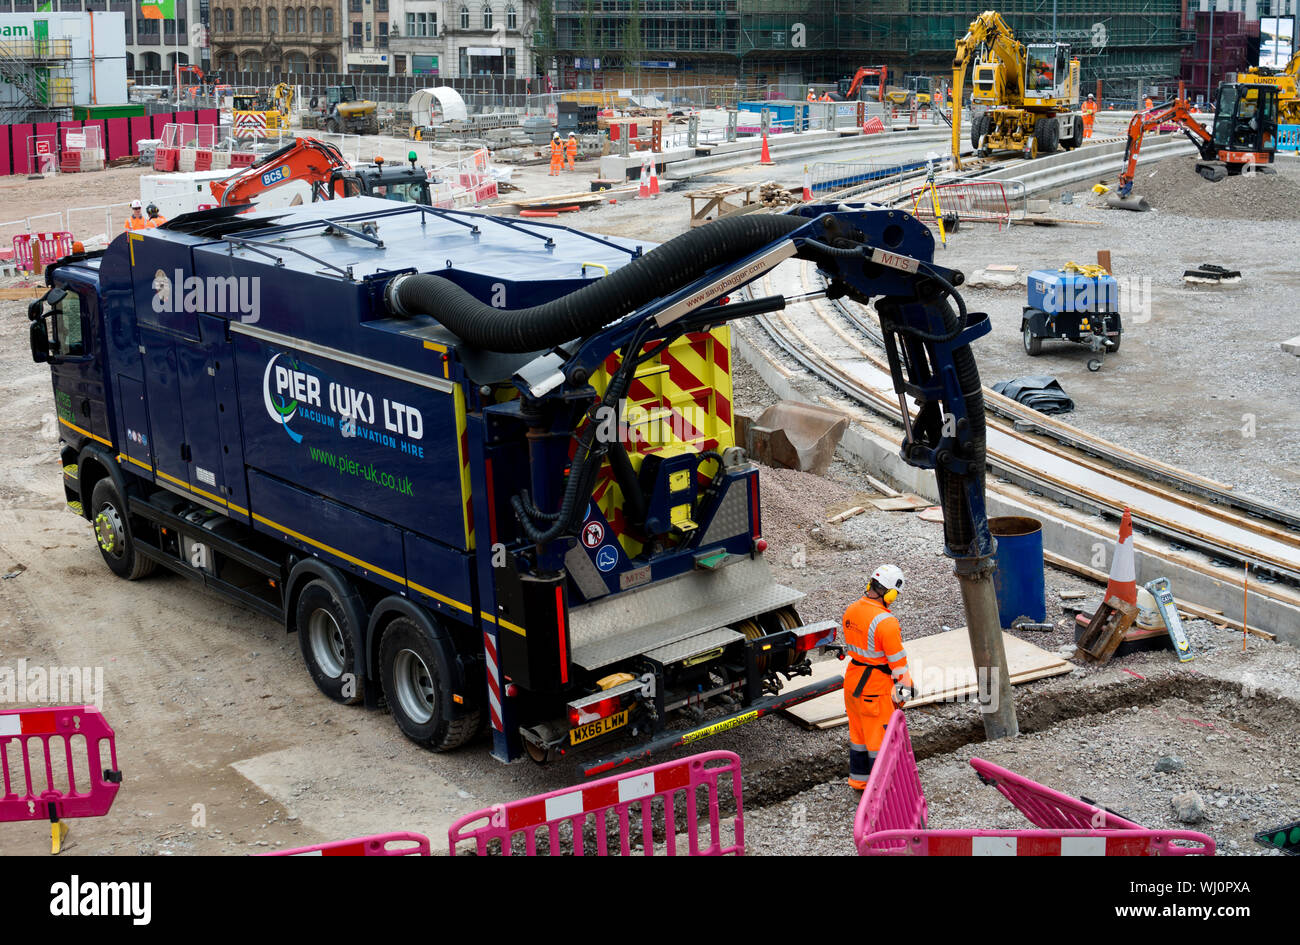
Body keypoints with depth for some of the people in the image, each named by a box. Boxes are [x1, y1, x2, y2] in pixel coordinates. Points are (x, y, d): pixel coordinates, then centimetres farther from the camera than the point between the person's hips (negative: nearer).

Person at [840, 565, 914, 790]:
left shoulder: (851, 610, 0)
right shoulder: (886, 622, -25)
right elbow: (898, 661, -18)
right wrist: (905, 688, -7)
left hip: (852, 679, 8)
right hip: (876, 687, -8)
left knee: (859, 733, 20)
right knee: (881, 736, 4)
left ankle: (858, 779, 32)